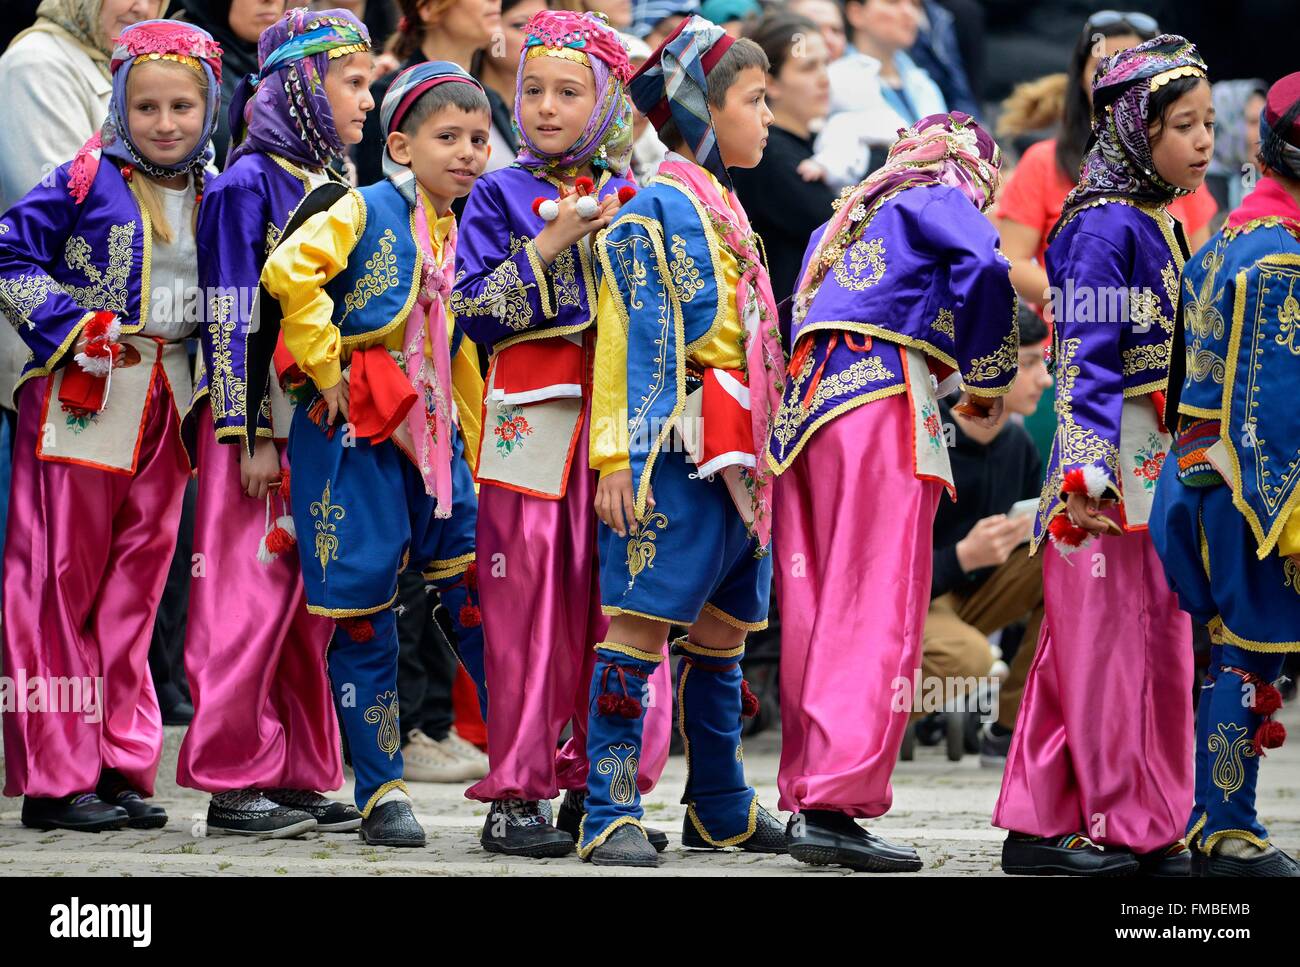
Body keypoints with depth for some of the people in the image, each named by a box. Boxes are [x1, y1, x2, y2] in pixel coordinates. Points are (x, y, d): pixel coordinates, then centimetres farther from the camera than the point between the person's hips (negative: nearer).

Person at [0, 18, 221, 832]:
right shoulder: (85, 182, -6)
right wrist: (73, 327, -16)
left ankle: (121, 764, 15)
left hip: (169, 400, 5)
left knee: (136, 588, 9)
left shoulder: (212, 197, 9)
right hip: (85, 398, -5)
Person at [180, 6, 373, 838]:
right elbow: (231, 316, -12)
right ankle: (234, 780, 0)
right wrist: (249, 433, -16)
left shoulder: (335, 185, 14)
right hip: (263, 421, -7)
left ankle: (301, 776, 13)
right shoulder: (249, 183, -9)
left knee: (317, 604, 8)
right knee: (252, 598, -5)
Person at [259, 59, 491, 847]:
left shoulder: (466, 236, 13)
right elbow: (288, 273, -23)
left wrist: (464, 446, 16)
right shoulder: (364, 211, -8)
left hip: (428, 433, 6)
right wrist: (327, 367, -17)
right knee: (363, 614, -2)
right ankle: (381, 791, 7)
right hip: (354, 433, -6)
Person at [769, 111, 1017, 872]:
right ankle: (838, 804, -19)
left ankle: (807, 795, 8)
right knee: (878, 612, -11)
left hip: (805, 403, 8)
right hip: (883, 404, -8)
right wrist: (989, 378, -1)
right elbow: (984, 265, -13)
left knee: (816, 610, 8)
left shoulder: (846, 222, 29)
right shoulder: (939, 201, 7)